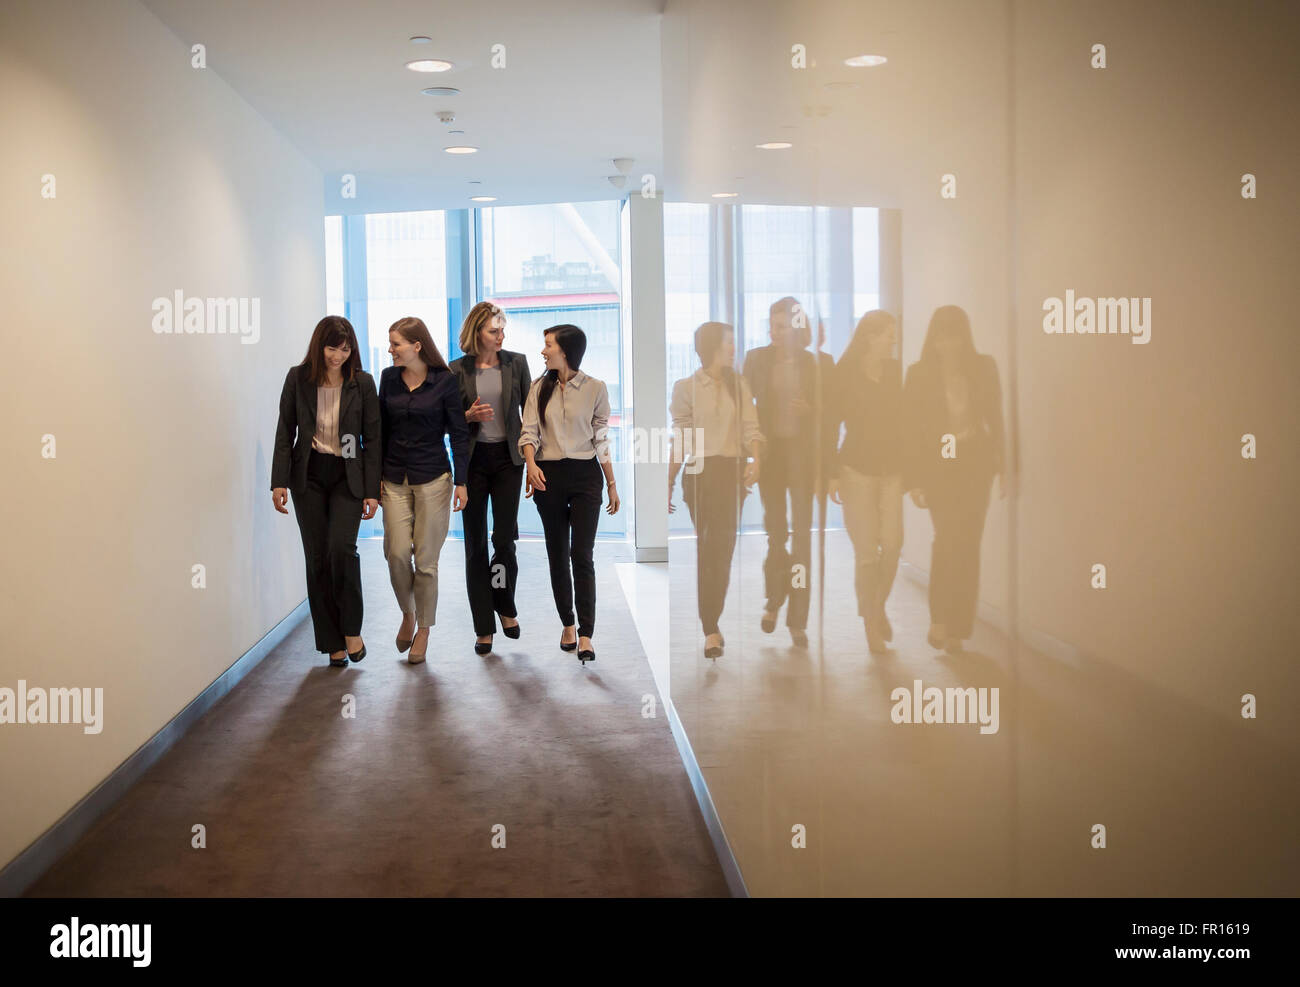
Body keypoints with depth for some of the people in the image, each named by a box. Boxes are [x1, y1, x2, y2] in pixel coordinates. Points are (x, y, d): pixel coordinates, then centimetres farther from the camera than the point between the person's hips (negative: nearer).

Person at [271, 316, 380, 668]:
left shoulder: (362, 382, -1)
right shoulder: (298, 378, 1)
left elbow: (372, 438, 0)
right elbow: (285, 431, 3)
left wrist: (371, 490, -4)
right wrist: (280, 481, -5)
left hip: (347, 475, -1)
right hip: (309, 476, 1)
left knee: (341, 547, -19)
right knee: (317, 557, 2)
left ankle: (351, 629, 0)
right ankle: (333, 642, 10)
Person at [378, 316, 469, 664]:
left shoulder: (445, 380, -6)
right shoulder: (389, 378, 6)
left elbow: (459, 432, -3)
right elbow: (381, 428, 11)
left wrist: (461, 481, -6)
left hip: (433, 478, -3)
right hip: (395, 478, 3)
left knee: (425, 558, 0)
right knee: (397, 552, -6)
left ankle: (423, 630, 15)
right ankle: (408, 613, 20)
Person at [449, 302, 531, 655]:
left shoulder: (516, 363, 3)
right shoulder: (457, 370, 1)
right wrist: (469, 416, -14)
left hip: (507, 457, 0)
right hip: (473, 460, 0)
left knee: (505, 539, -4)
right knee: (476, 543, 2)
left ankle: (505, 606, 23)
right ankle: (484, 627, 10)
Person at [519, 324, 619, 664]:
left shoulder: (595, 388, 0)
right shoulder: (539, 388, 6)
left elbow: (602, 440, 4)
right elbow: (529, 431, -2)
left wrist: (612, 484, 5)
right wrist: (531, 464, -22)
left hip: (585, 475, -3)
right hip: (548, 476, 3)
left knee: (582, 555, -9)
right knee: (557, 555, 9)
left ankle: (585, 635, -7)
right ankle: (567, 624, 23)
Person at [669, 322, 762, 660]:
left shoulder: (738, 385, 12)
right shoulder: (686, 387, 3)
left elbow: (751, 428, 3)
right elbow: (680, 439, 2)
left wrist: (755, 460, -16)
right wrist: (669, 483, -1)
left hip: (733, 472, 3)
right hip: (700, 473, -3)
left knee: (723, 550, 3)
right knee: (709, 551, -6)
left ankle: (710, 626, 14)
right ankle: (711, 629, -2)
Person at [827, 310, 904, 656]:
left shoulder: (897, 372, 5)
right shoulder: (844, 374, -3)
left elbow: (907, 420, 5)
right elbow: (830, 426, -2)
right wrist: (831, 474, -6)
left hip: (893, 469, 3)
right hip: (857, 470, -3)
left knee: (893, 544, -7)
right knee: (867, 552, -1)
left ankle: (879, 606, 19)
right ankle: (871, 625, 12)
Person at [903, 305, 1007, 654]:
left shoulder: (983, 367, 4)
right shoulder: (920, 374, -1)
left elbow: (996, 418, 6)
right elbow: (910, 428, -2)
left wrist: (1004, 467, 1)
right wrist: (913, 480, -7)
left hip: (975, 462, 2)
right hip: (937, 464, -2)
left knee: (968, 544, 1)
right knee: (948, 537, -16)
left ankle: (957, 628, 11)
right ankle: (939, 618, 1)